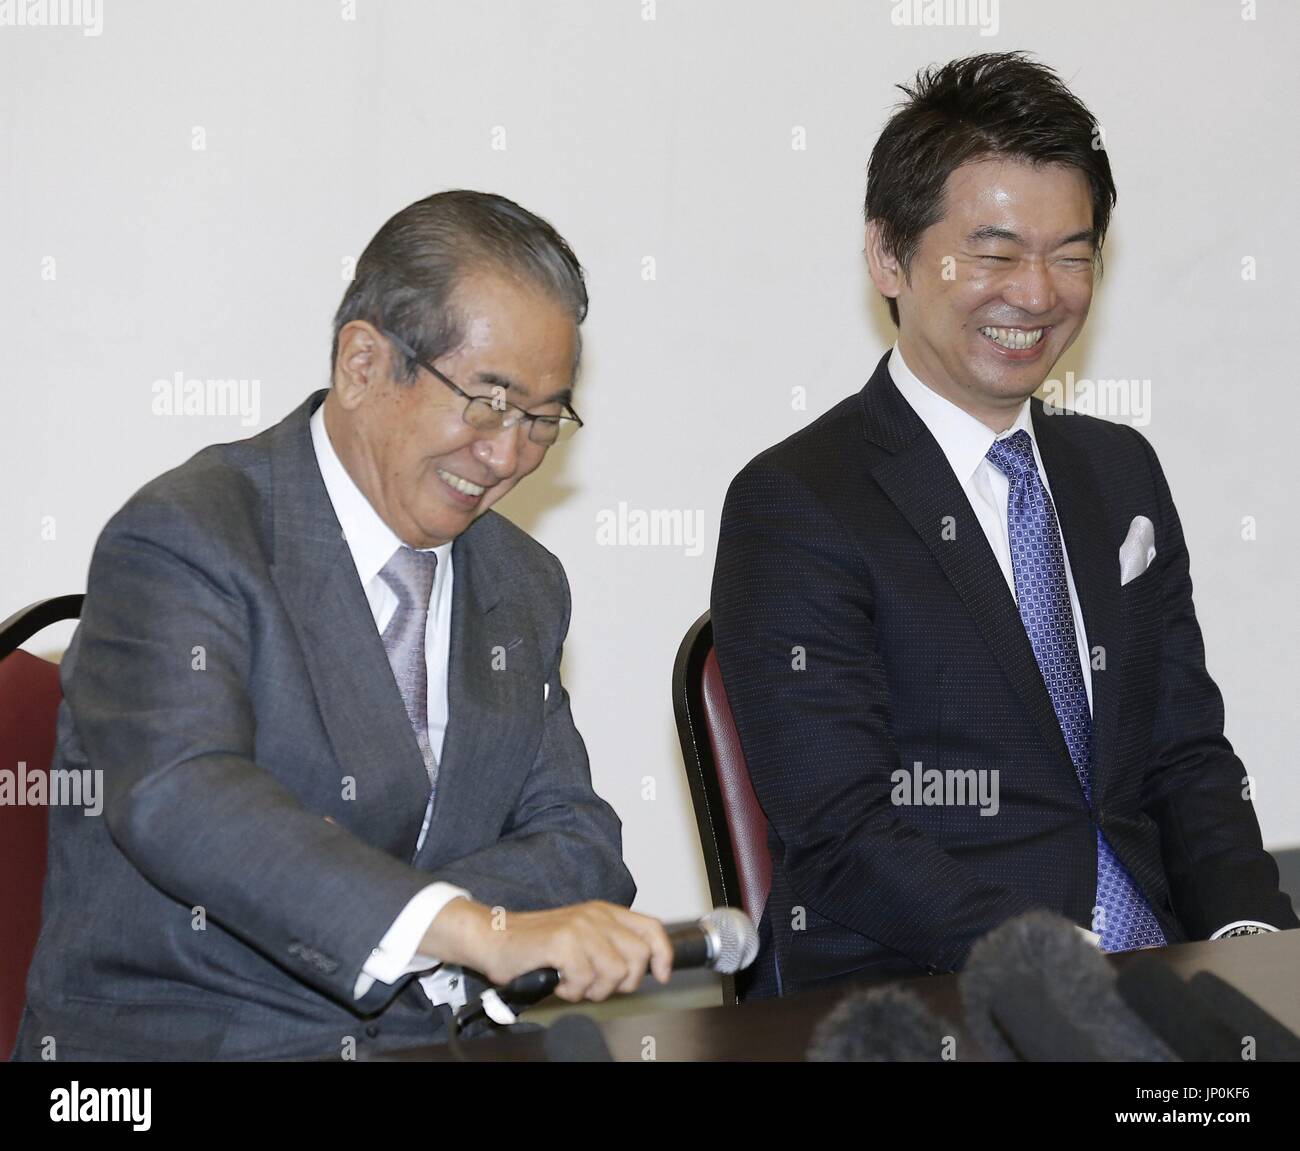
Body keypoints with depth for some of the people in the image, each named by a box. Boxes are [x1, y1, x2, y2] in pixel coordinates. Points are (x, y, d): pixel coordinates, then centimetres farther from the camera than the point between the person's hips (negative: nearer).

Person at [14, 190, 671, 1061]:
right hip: (171, 1037, -5)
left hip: (423, 1040, 6)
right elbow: (178, 796, -27)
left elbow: (577, 841, 6)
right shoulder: (184, 541, -10)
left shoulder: (524, 588, 14)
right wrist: (479, 930, -39)